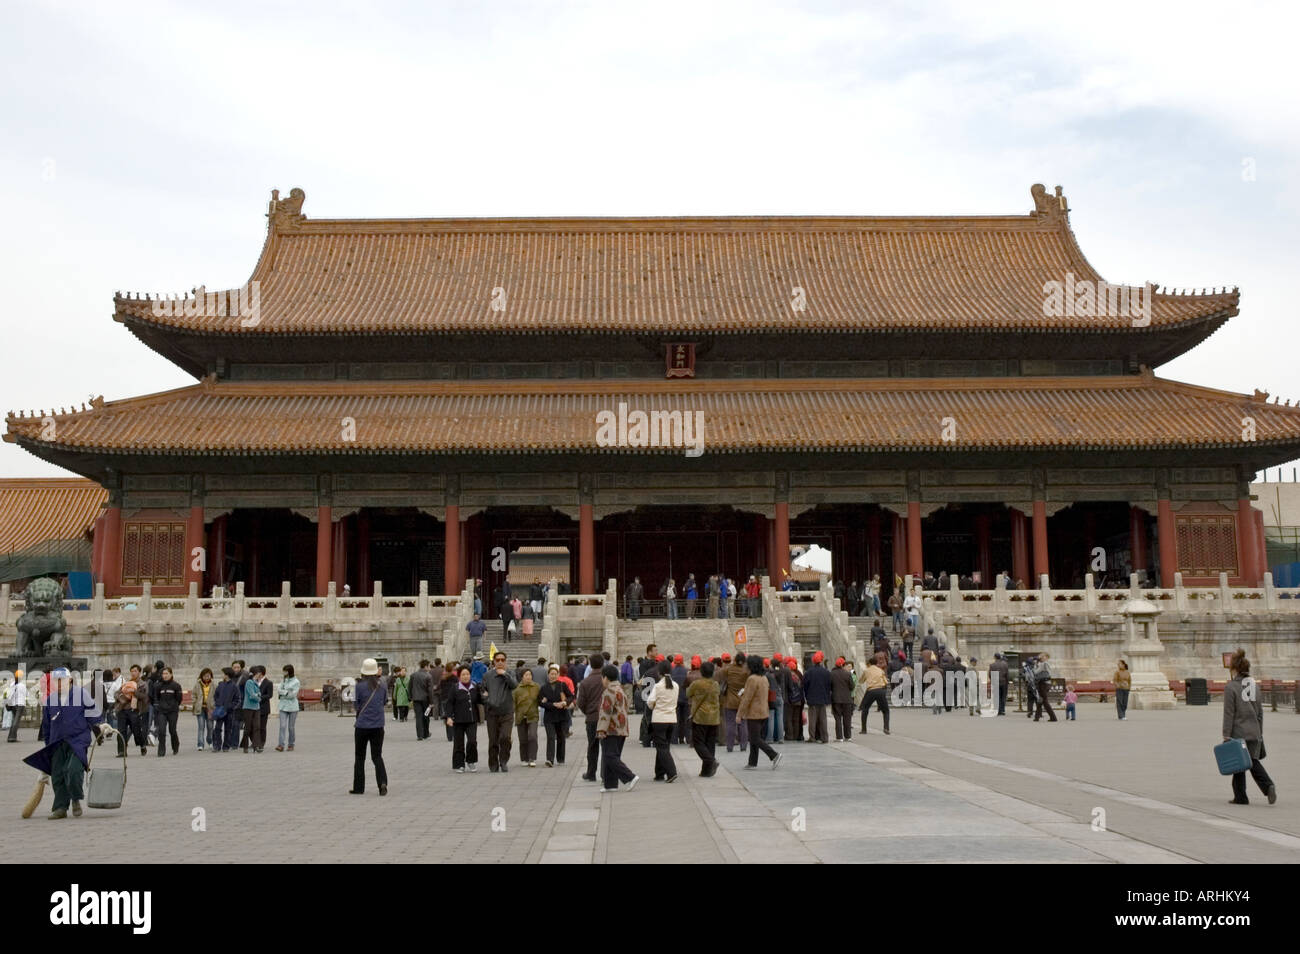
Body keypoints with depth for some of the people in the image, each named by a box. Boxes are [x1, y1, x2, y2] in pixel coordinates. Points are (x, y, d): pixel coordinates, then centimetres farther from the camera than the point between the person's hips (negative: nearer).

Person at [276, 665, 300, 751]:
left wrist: (283, 692, -6)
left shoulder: (296, 682, -3)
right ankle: (281, 745, -13)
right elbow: (279, 691, 3)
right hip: (283, 706, 3)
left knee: (291, 727, 4)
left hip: (292, 707, -3)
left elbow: (293, 694, -11)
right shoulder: (283, 681, 12)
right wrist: (287, 692, -11)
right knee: (282, 726, -8)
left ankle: (291, 745, 15)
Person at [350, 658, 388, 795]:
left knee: (359, 757, 11)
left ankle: (358, 787, 16)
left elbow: (355, 705, -6)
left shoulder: (360, 686, -12)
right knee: (377, 755, 8)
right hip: (378, 726, 3)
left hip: (362, 725, -3)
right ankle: (383, 782, -14)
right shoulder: (382, 685, -1)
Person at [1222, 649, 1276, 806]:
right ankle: (1268, 786, -8)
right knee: (1253, 761, 14)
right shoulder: (1254, 686, 7)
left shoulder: (1230, 687, -11)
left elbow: (1229, 714, -12)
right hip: (1254, 733, 5)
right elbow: (1260, 711, 12)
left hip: (1238, 732, -5)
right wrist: (1260, 733, 19)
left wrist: (1226, 735, -9)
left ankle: (1241, 797, 11)